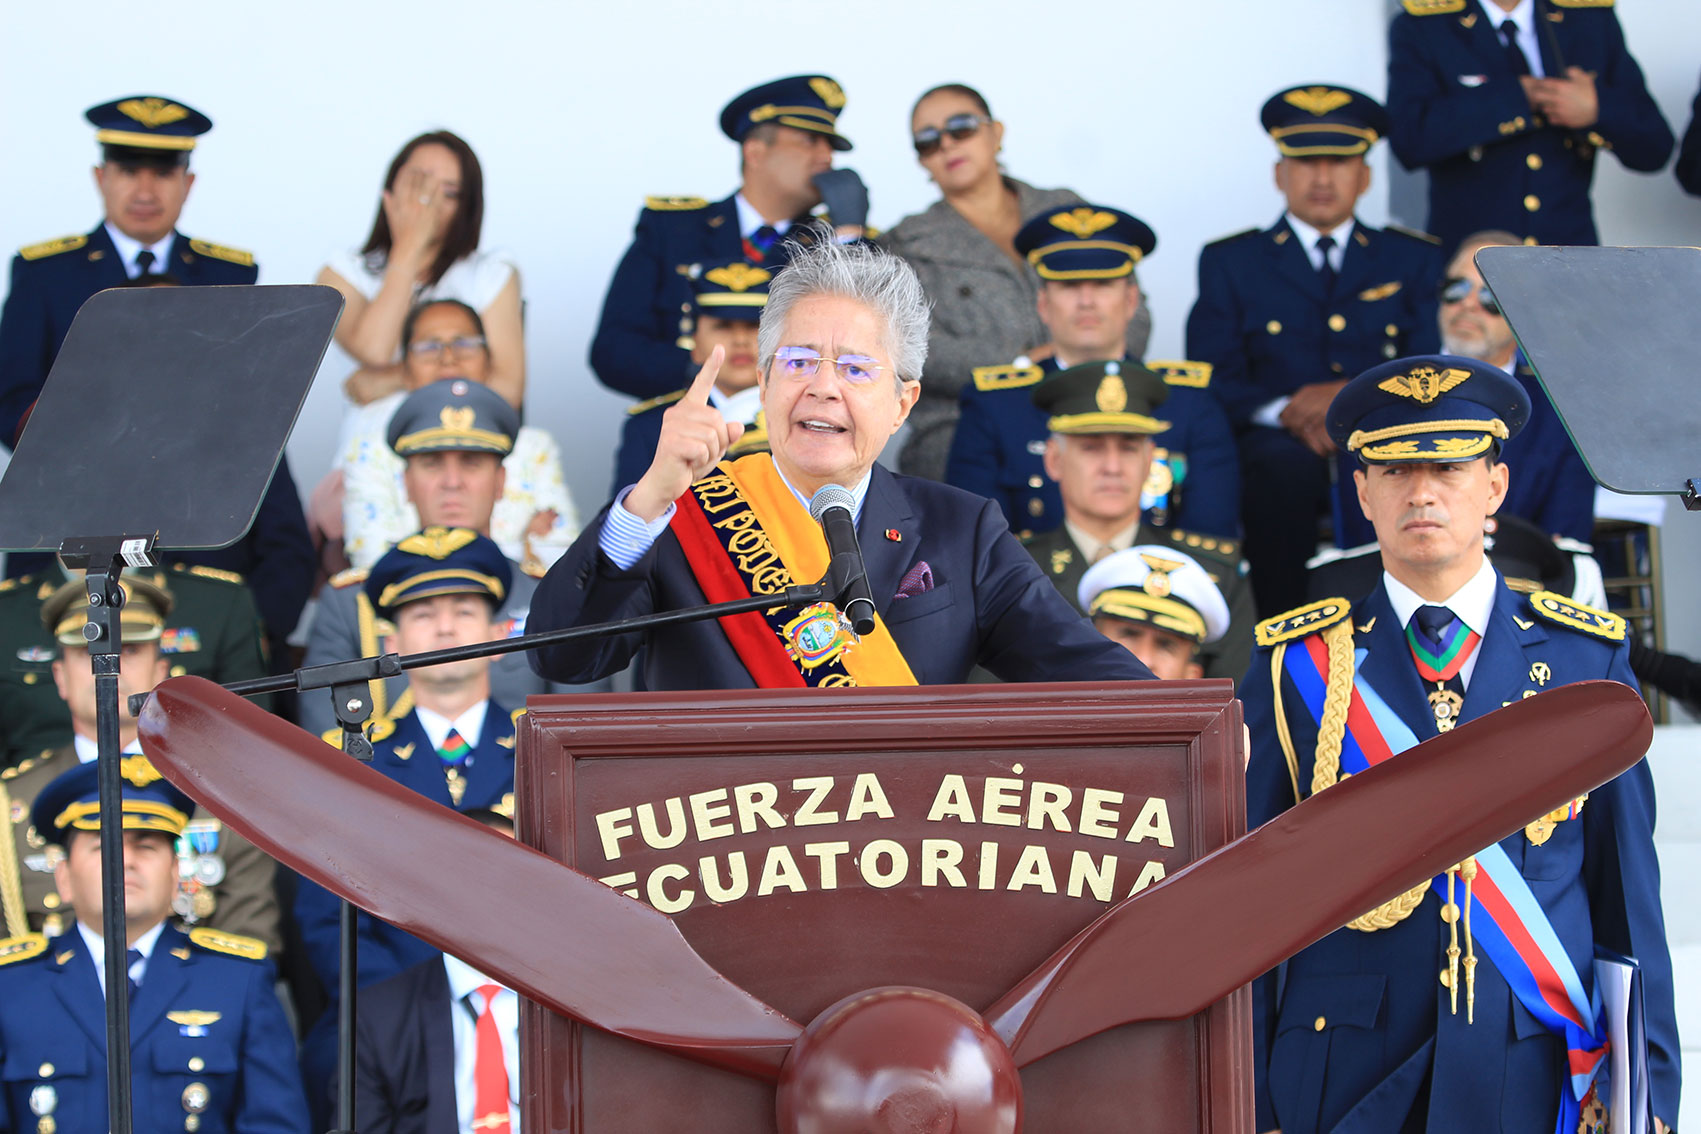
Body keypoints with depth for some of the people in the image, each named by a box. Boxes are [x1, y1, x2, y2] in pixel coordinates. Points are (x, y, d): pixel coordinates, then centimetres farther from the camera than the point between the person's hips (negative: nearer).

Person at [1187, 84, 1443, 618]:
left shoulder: (1414, 262, 20)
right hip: (1279, 442, 0)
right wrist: (1285, 412, -14)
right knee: (1282, 462, -37)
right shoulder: (1231, 262, 17)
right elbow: (1212, 380, 6)